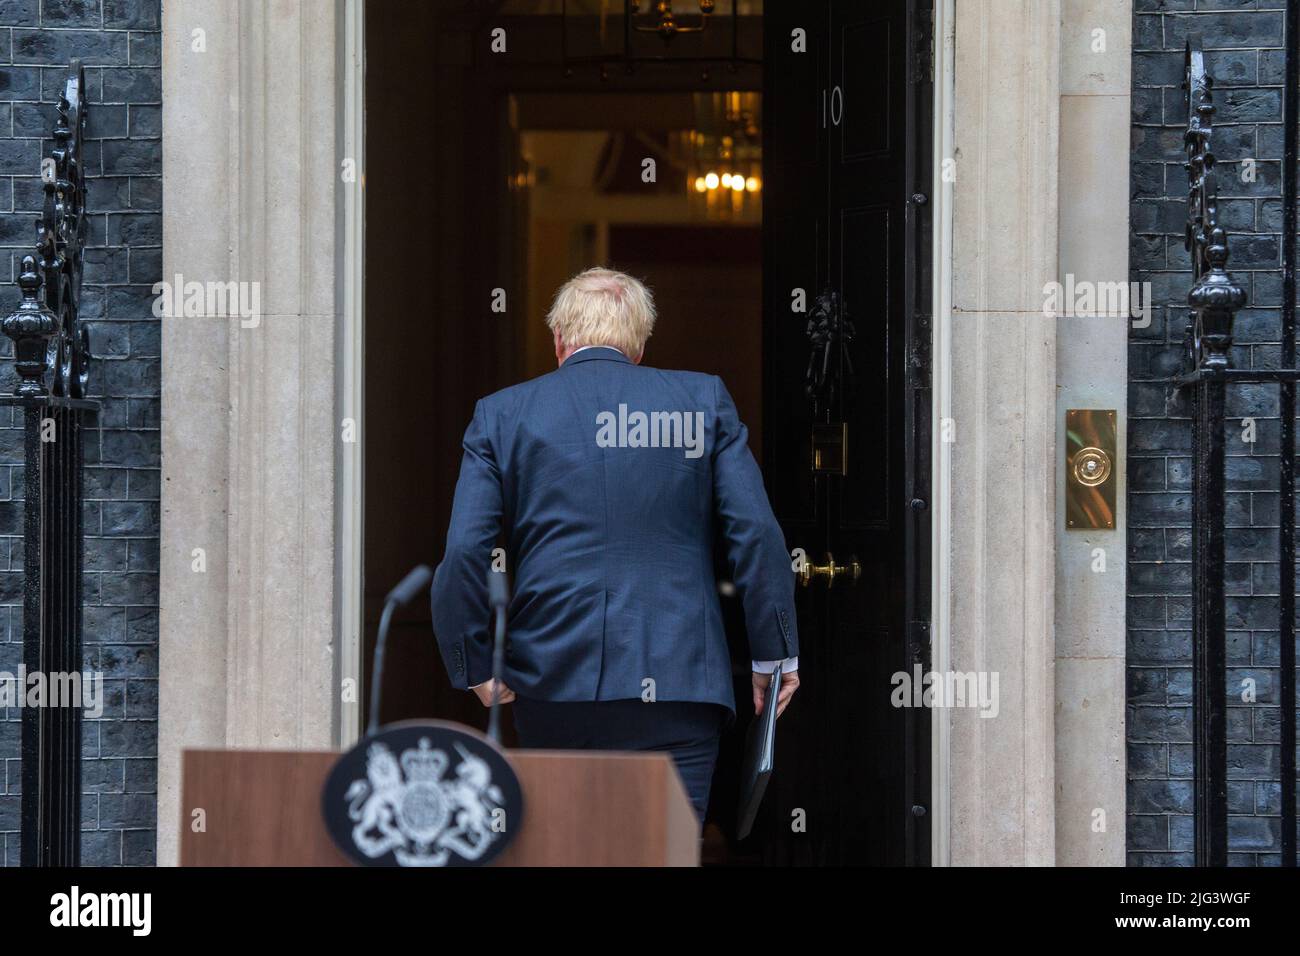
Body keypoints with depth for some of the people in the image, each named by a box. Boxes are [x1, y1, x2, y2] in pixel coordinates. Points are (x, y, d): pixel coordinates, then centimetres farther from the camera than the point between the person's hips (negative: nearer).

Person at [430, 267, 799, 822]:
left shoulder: (502, 415, 6)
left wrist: (475, 668, 7)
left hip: (552, 683, 2)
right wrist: (774, 652, 6)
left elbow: (463, 552, -3)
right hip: (675, 684, -2)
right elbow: (757, 534, -1)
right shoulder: (704, 400, 5)